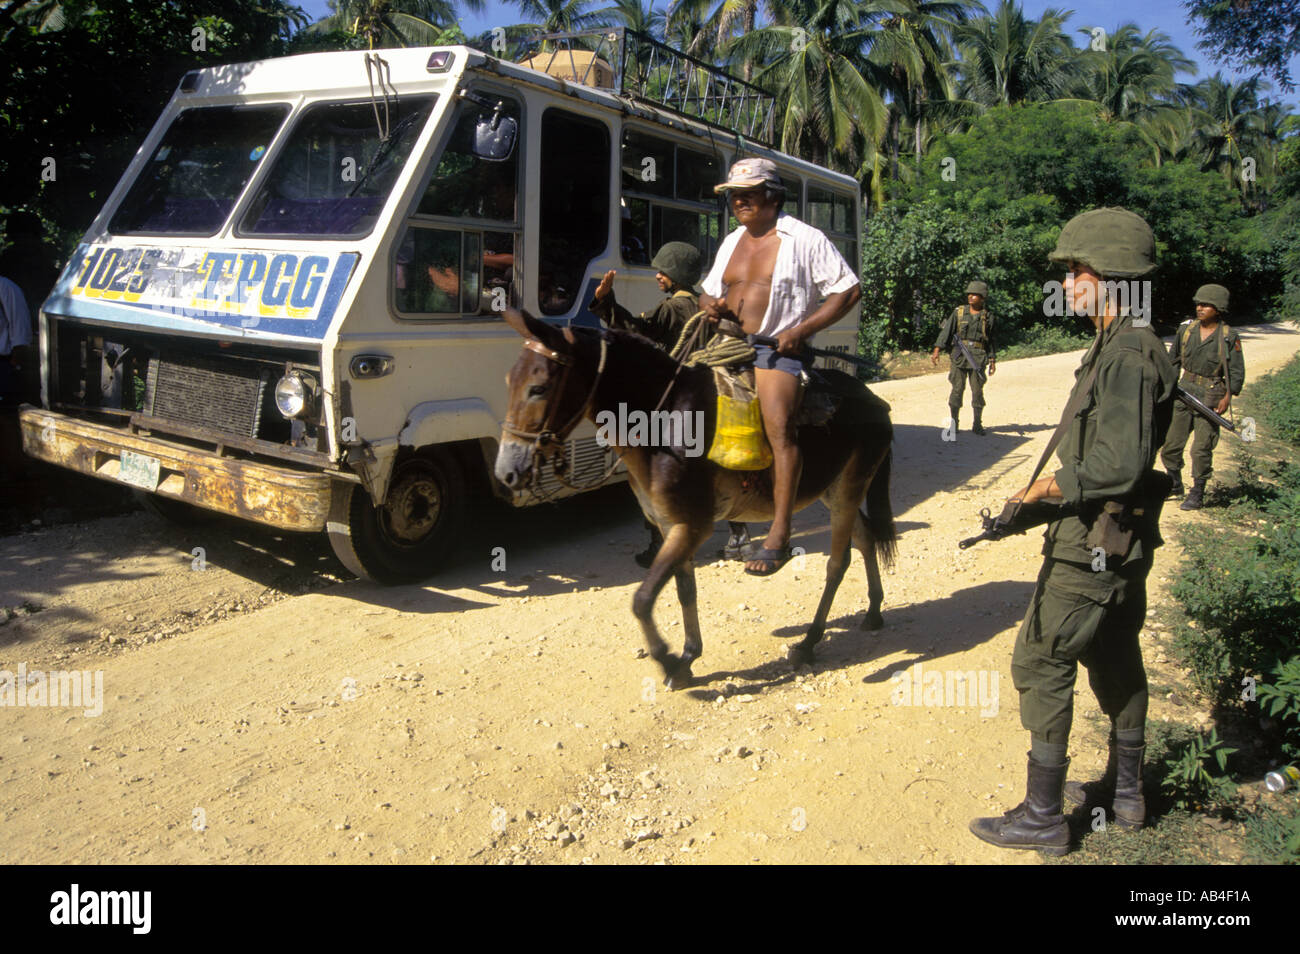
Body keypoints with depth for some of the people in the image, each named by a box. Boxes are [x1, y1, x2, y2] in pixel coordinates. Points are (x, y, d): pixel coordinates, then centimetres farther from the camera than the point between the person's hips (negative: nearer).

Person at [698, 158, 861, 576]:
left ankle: (779, 535, -28)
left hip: (778, 349, -7)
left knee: (778, 424, -26)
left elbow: (848, 289, -3)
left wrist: (802, 329, -13)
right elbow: (708, 292, 29)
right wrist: (710, 305, 2)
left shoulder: (805, 239, 1)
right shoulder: (732, 241, 20)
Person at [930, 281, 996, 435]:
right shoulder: (958, 312, 5)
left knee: (977, 391, 3)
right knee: (957, 390, 0)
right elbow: (946, 331, 1)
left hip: (978, 358, 1)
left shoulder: (987, 317, 8)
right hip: (959, 357, -1)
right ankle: (954, 424, 9)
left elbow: (990, 341, 13)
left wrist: (992, 361, 10)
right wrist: (937, 350, -9)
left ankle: (977, 425, 13)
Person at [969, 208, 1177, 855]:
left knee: (1042, 663, -3)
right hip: (1123, 537, 11)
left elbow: (1120, 466, -29)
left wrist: (1052, 485, -17)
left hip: (1093, 543, -11)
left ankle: (1043, 818, 7)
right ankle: (1126, 793, 35)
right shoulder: (1127, 347, 11)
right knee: (1116, 661, 20)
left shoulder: (1126, 357, -21)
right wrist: (1064, 488, 13)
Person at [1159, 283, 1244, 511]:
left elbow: (1237, 373, -4)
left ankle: (1197, 494, 12)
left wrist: (1227, 397, -14)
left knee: (1201, 449, -2)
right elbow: (1173, 360, 14)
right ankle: (1174, 485, 28)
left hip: (1210, 397, -4)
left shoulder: (1229, 337, -7)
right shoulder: (1186, 329, 3)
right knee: (1170, 443, 8)